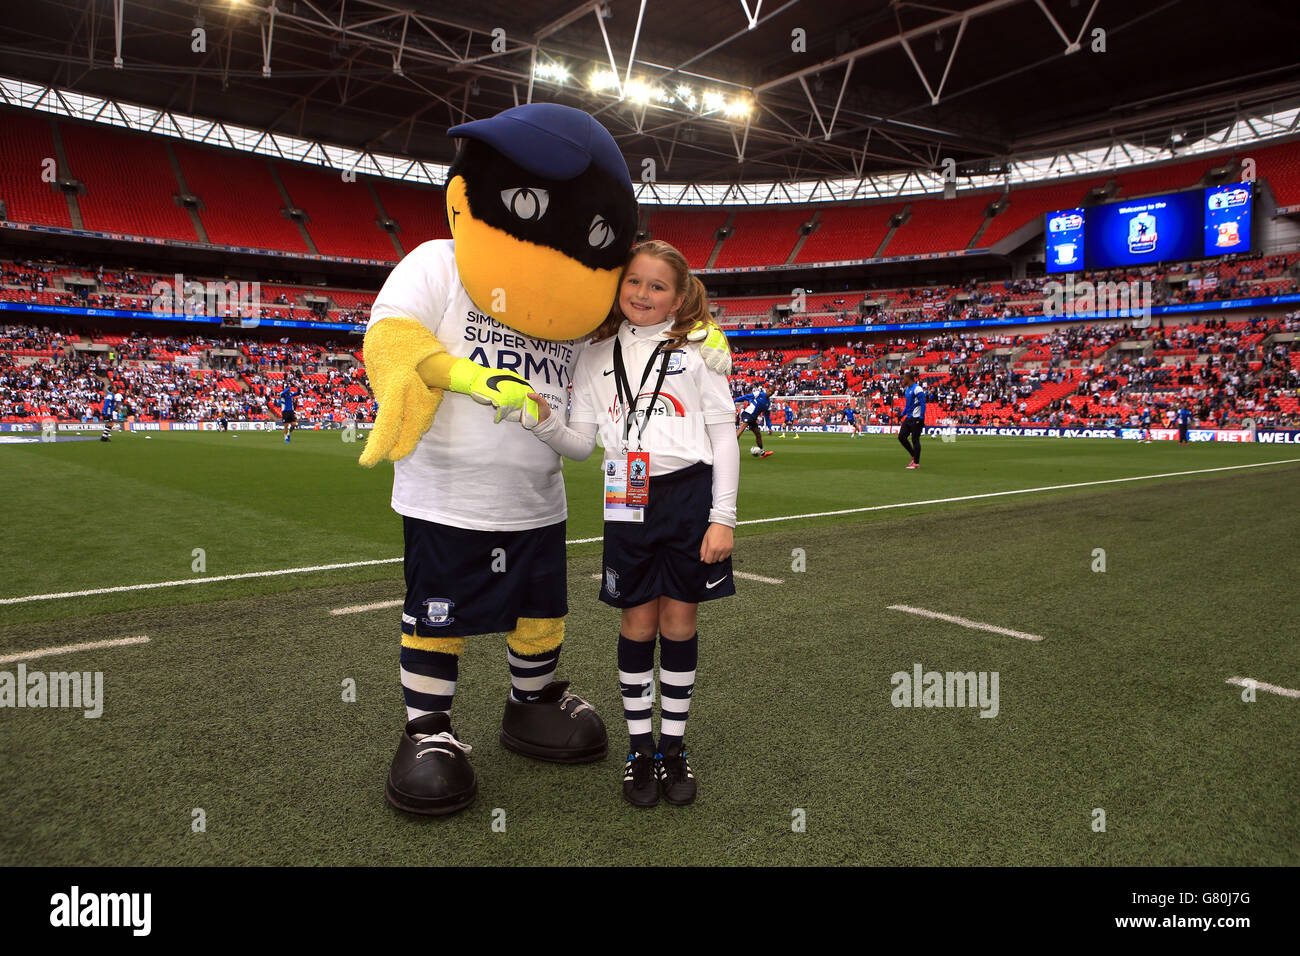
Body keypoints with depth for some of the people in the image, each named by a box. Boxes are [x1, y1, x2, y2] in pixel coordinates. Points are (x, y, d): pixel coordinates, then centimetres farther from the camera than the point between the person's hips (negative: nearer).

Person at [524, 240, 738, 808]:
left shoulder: (697, 351, 2)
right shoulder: (596, 356, 9)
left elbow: (724, 437, 0)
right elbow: (582, 443, 7)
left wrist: (723, 517, -5)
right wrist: (545, 421, -14)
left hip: (689, 494, -1)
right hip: (627, 504, 2)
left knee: (679, 618, 6)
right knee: (638, 620, 7)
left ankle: (674, 745, 22)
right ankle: (640, 747, 23)